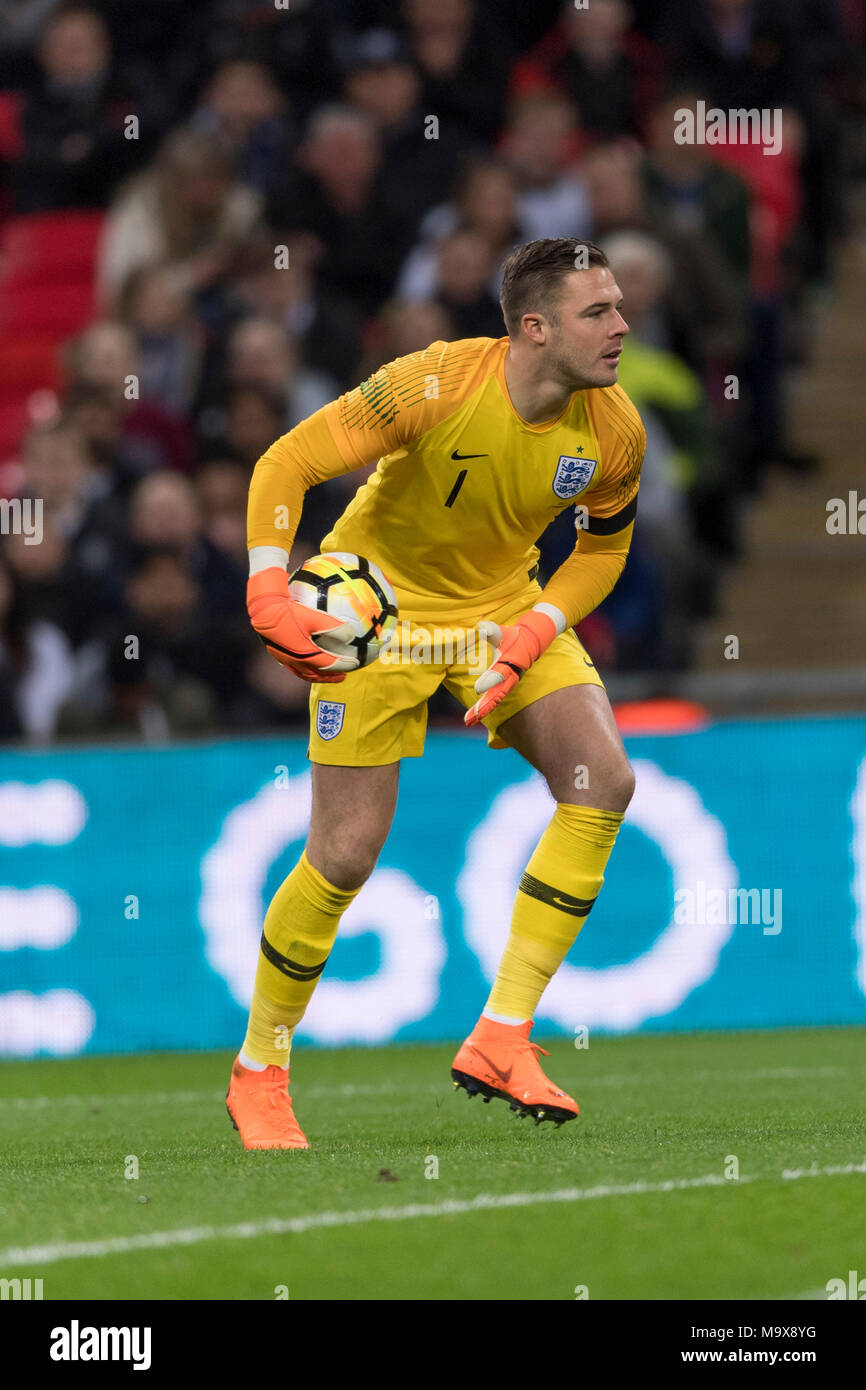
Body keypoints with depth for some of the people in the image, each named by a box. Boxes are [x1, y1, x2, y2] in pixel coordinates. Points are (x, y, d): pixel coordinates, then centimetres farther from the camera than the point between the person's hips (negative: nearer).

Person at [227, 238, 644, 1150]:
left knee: (603, 781, -18)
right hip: (378, 603, -5)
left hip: (505, 605, 5)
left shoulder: (613, 430, -14)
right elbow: (285, 465, -24)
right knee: (346, 855, -8)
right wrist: (270, 600, -34)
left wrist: (532, 633, -11)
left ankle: (501, 1039, -13)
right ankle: (258, 1072, 14)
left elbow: (604, 545, 5)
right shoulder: (433, 388, -28)